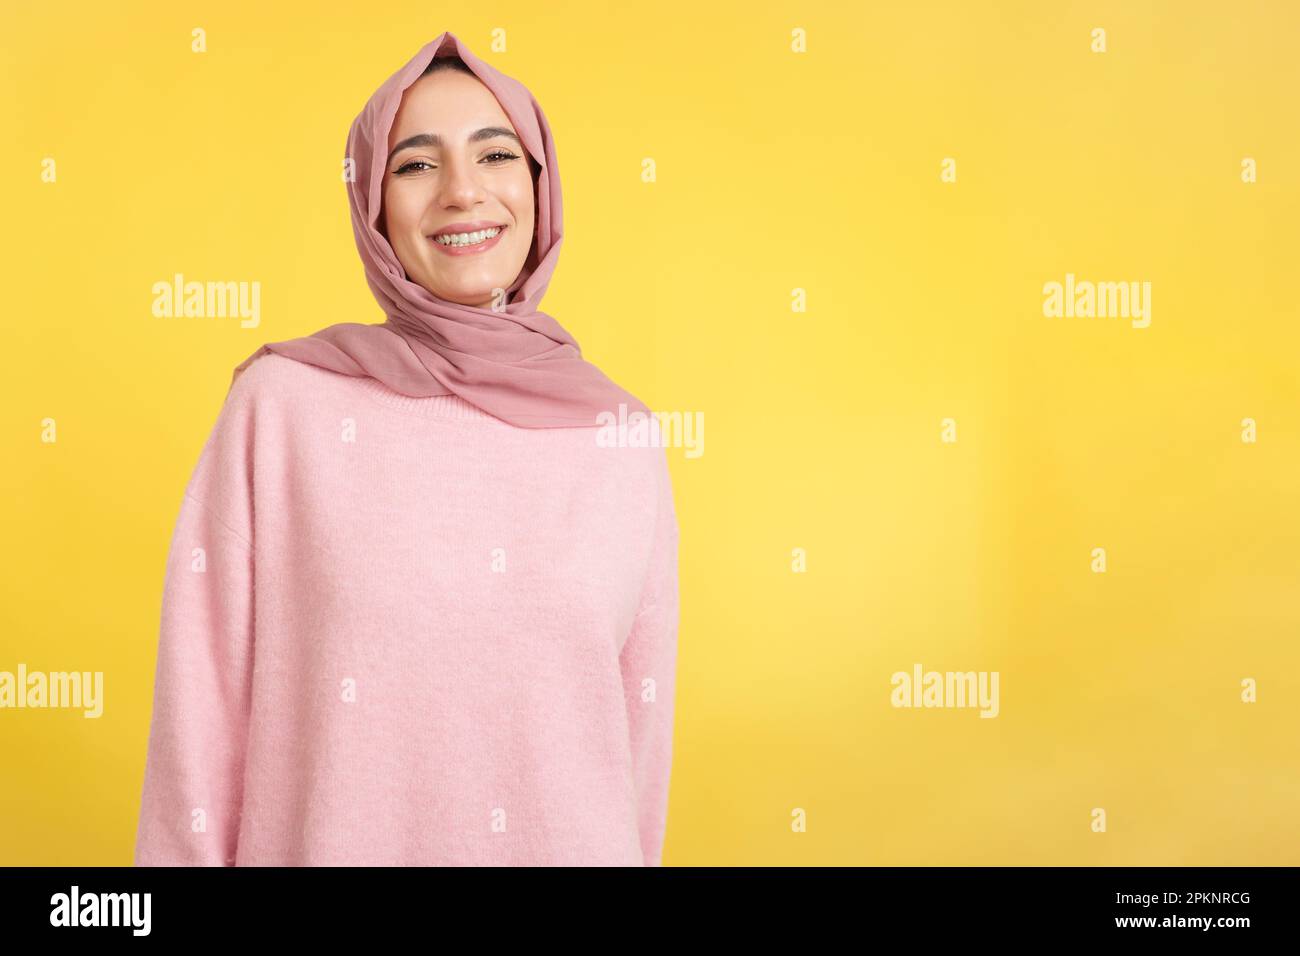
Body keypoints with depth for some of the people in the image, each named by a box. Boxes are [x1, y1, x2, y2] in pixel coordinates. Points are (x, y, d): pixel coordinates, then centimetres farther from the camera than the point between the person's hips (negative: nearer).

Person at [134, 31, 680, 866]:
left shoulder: (623, 438, -2)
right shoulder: (282, 402, -8)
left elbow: (642, 729, 5)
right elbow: (203, 707, -6)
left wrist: (641, 853, 8)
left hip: (574, 841, 2)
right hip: (331, 840, -1)